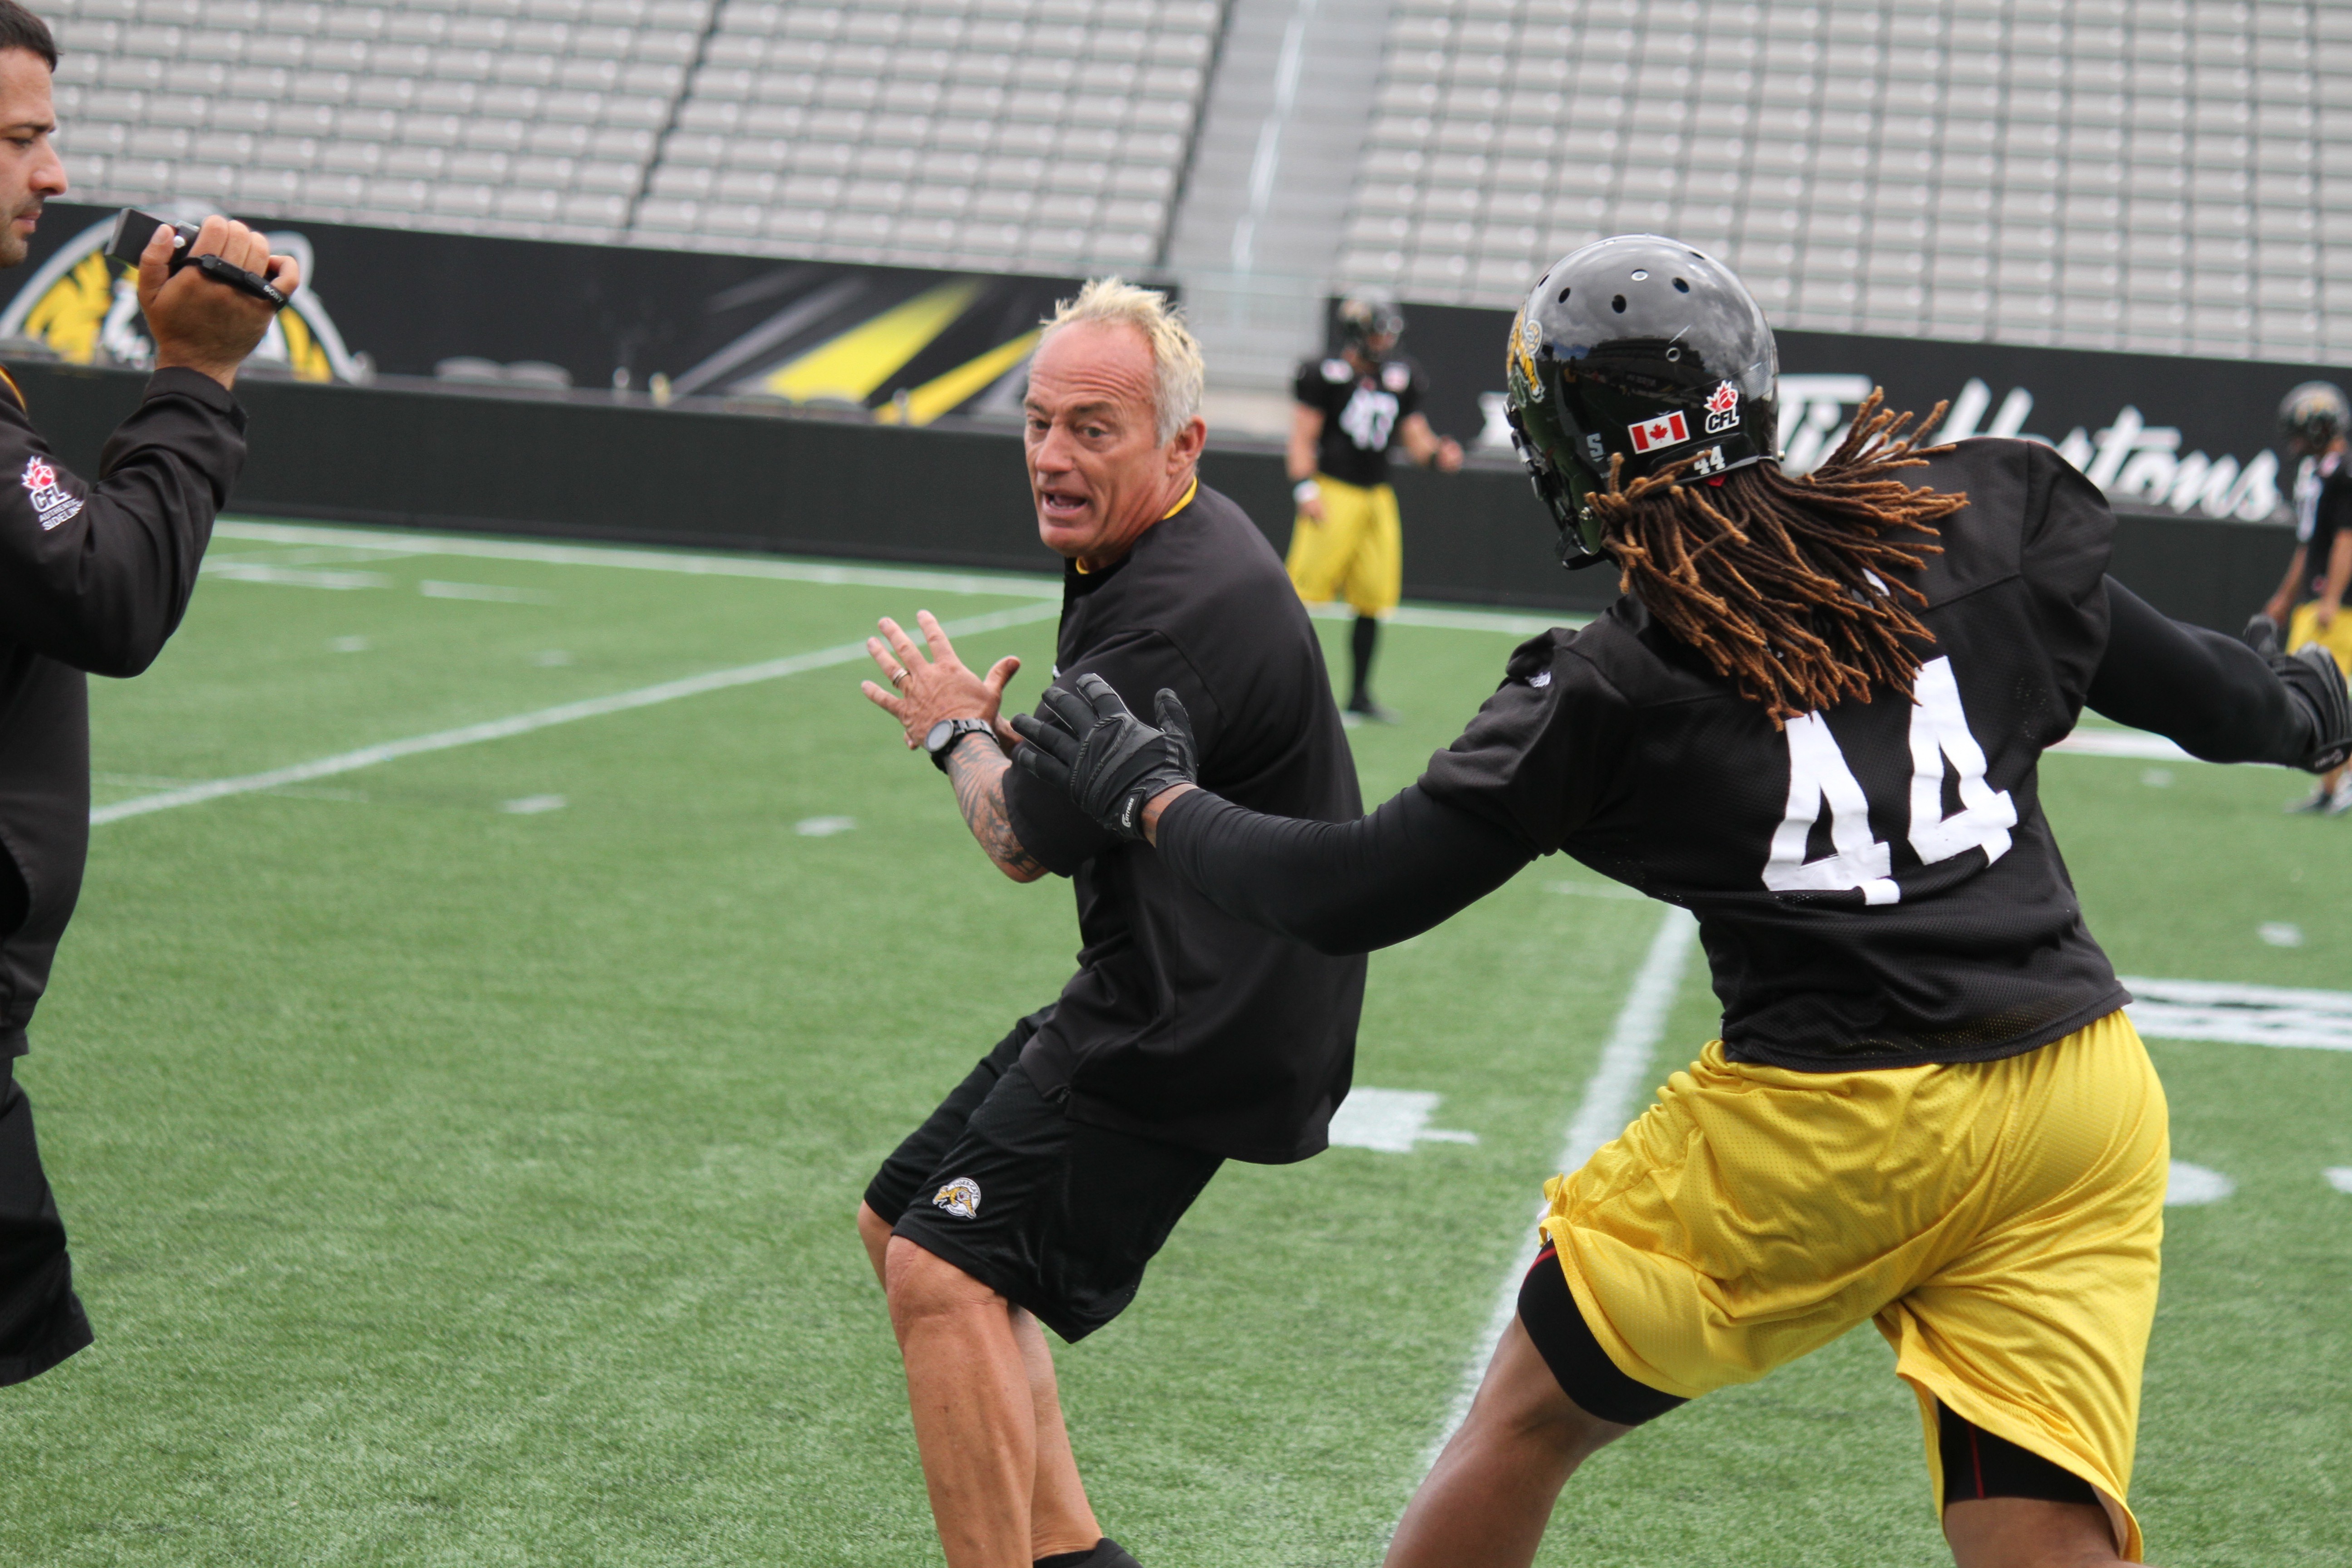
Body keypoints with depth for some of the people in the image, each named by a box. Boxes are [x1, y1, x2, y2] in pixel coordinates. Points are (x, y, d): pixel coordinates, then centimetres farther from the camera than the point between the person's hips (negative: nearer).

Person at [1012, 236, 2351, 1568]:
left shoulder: (1611, 692, -4)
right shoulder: (1977, 526, 4)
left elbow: (1344, 898, 0)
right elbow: (2215, 701, 15)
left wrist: (1150, 793, 17)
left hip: (1830, 1127, -3)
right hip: (2090, 1102, 4)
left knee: (1527, 1422, 16)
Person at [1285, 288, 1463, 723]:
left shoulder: (1400, 381, 11)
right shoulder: (1327, 376, -7)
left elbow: (1415, 435, 14)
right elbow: (1303, 438, -6)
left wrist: (1438, 455, -7)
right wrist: (1305, 490, -16)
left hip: (1377, 498, 6)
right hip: (1333, 492, -6)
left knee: (1373, 600, 7)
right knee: (1304, 590, -11)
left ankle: (1359, 696, 16)